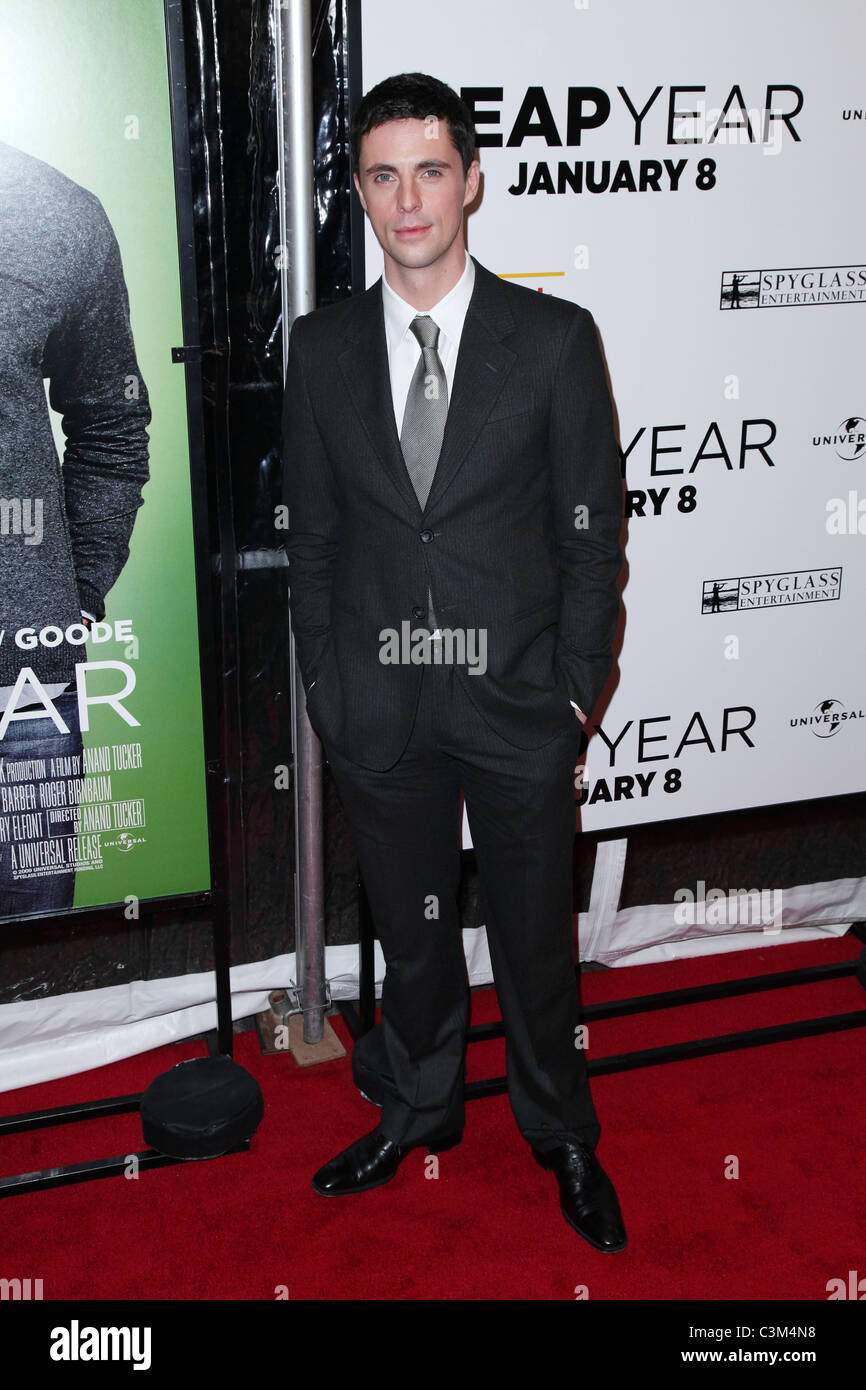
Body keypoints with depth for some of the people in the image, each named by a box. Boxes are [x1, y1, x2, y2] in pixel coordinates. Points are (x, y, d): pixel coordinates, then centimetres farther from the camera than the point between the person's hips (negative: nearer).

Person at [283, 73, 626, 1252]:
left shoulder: (554, 338, -5)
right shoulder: (322, 348, 2)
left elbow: (592, 530, -2)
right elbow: (313, 536, 6)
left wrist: (576, 690, -5)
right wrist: (325, 687, 3)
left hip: (515, 704, -2)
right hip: (380, 710, 2)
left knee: (537, 935, 13)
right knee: (411, 932, 18)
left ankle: (561, 1133, 36)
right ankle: (422, 1110, 42)